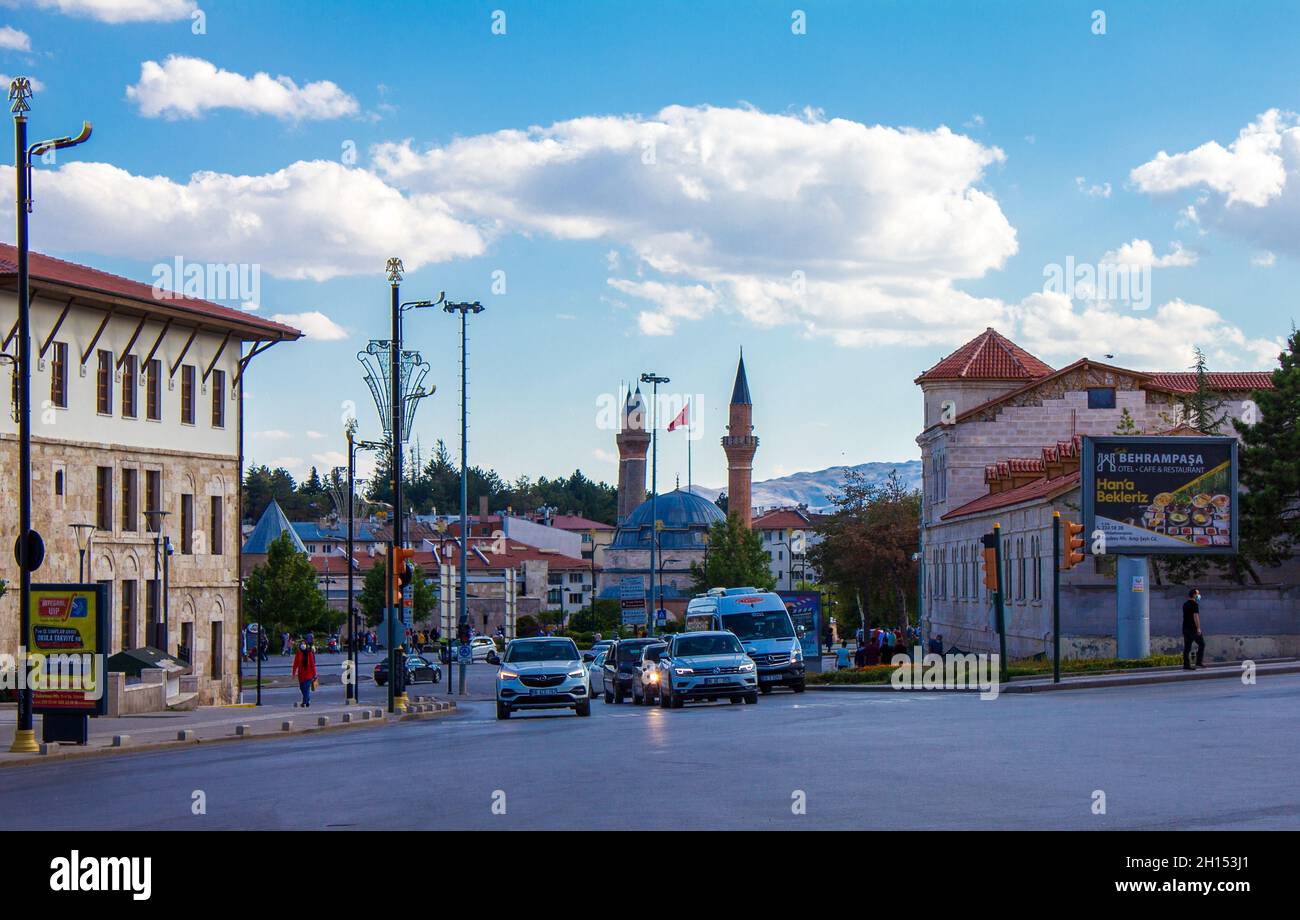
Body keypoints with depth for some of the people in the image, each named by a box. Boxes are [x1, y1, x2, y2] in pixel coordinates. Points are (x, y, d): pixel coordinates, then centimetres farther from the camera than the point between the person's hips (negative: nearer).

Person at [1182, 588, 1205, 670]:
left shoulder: (1185, 604, 15)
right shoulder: (1194, 604, -11)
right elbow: (1195, 616, -19)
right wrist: (1198, 628, -20)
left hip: (1185, 628, 8)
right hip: (1193, 628, -8)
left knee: (1187, 647, 5)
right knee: (1201, 644, 5)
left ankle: (1186, 665, 0)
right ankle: (1199, 661, -2)